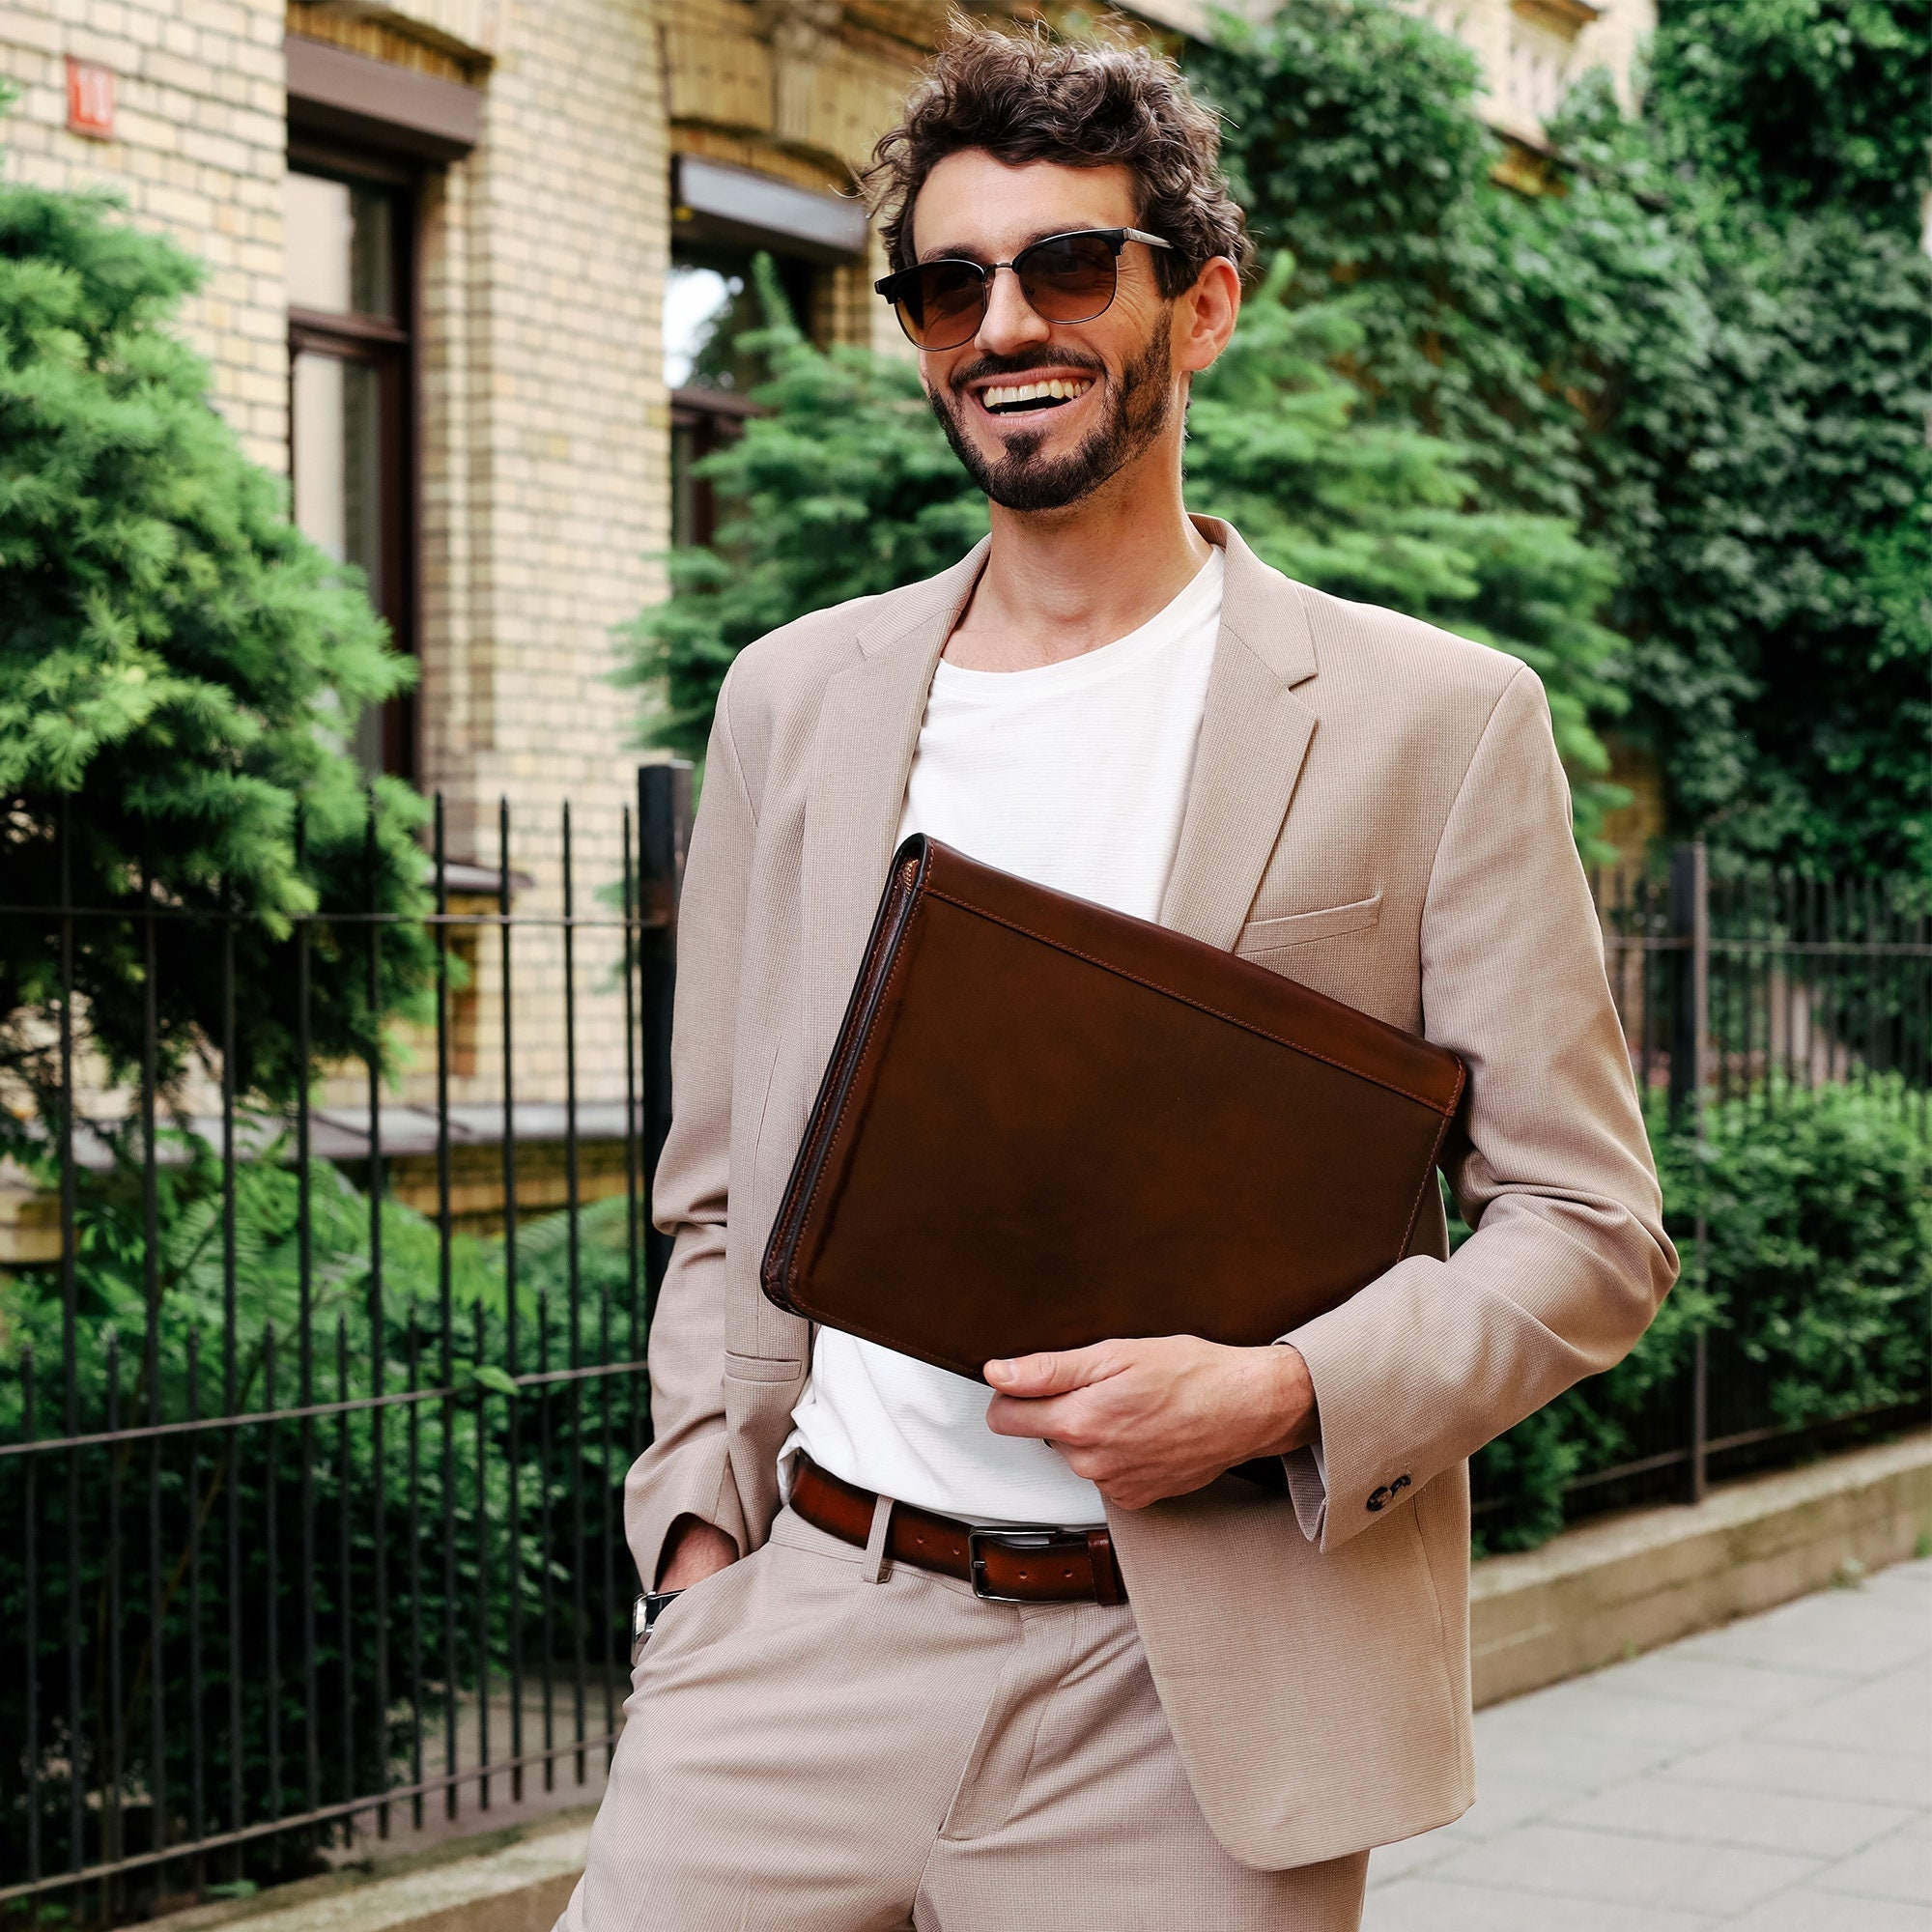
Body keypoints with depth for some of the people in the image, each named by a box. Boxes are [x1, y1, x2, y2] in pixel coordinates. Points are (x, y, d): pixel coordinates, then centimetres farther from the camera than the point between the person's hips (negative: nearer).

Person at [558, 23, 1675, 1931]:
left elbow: (1588, 1231, -1)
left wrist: (1280, 1394, -15)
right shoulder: (793, 698, 11)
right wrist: (702, 1523, 3)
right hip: (805, 1627, 3)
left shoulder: (1438, 720, -1)